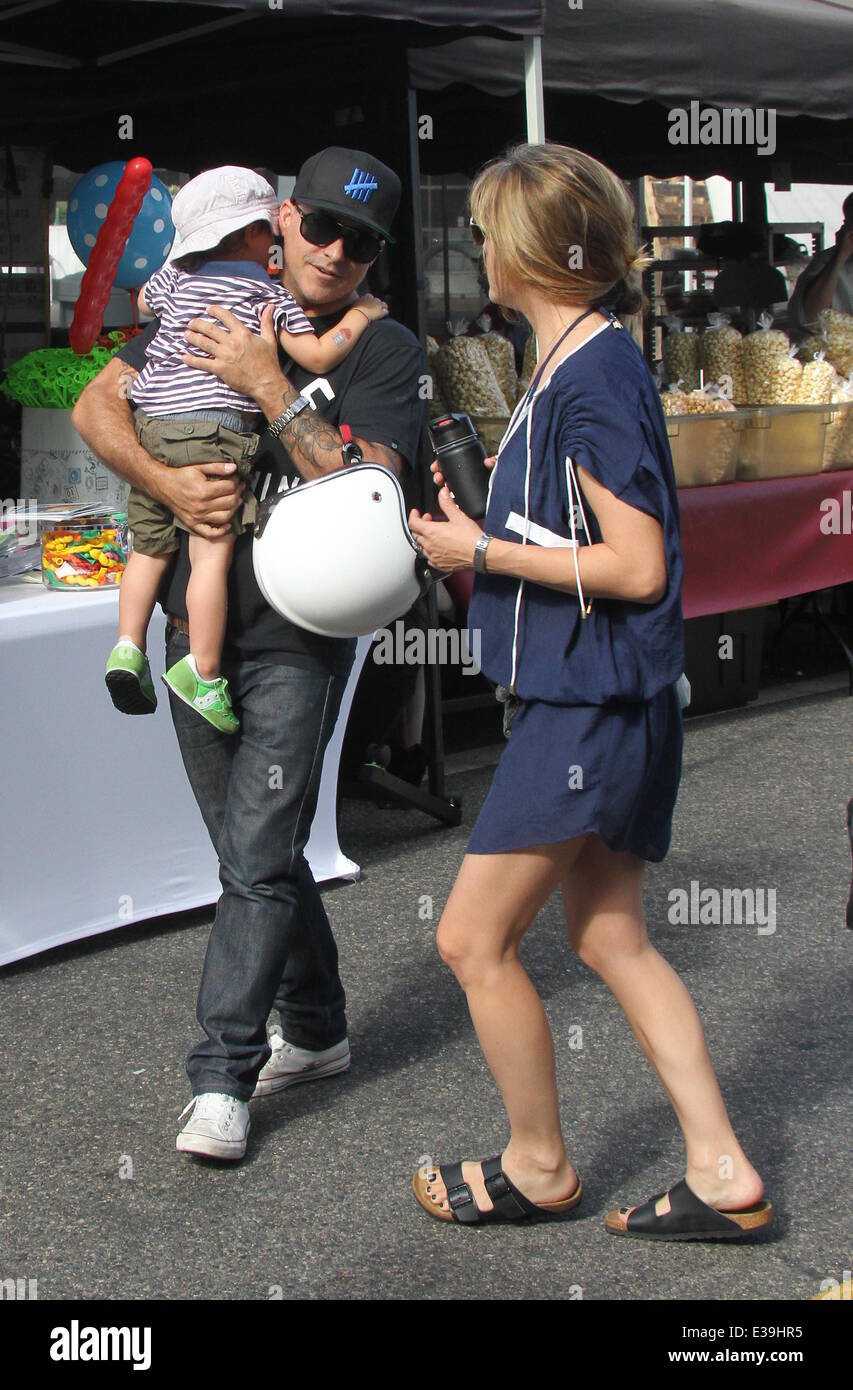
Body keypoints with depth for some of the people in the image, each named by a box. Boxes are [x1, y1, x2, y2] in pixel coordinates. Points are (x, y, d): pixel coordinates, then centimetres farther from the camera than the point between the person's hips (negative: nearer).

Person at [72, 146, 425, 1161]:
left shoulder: (385, 351, -4)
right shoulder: (218, 314, 8)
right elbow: (96, 404, 5)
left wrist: (270, 386, -20)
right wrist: (166, 483, -12)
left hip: (295, 644, -5)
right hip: (197, 629, 5)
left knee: (257, 860, -7)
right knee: (255, 850, 14)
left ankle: (222, 1079, -2)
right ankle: (316, 1030, 30)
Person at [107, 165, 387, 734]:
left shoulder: (176, 276, 17)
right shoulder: (270, 293, 3)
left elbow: (144, 301, 39)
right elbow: (318, 356, -1)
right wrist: (361, 314, 14)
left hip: (149, 428, 6)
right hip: (213, 430, -6)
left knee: (150, 546, 18)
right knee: (212, 552, -9)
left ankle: (129, 645, 10)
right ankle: (202, 670, -12)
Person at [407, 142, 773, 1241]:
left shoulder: (595, 377, -17)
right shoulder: (569, 366, 13)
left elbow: (638, 568, -20)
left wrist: (483, 551, -14)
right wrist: (471, 525, 11)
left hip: (591, 705, -10)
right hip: (593, 699, 10)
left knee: (473, 939, 0)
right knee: (611, 937, 13)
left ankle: (538, 1167, 17)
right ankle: (721, 1173, 17)